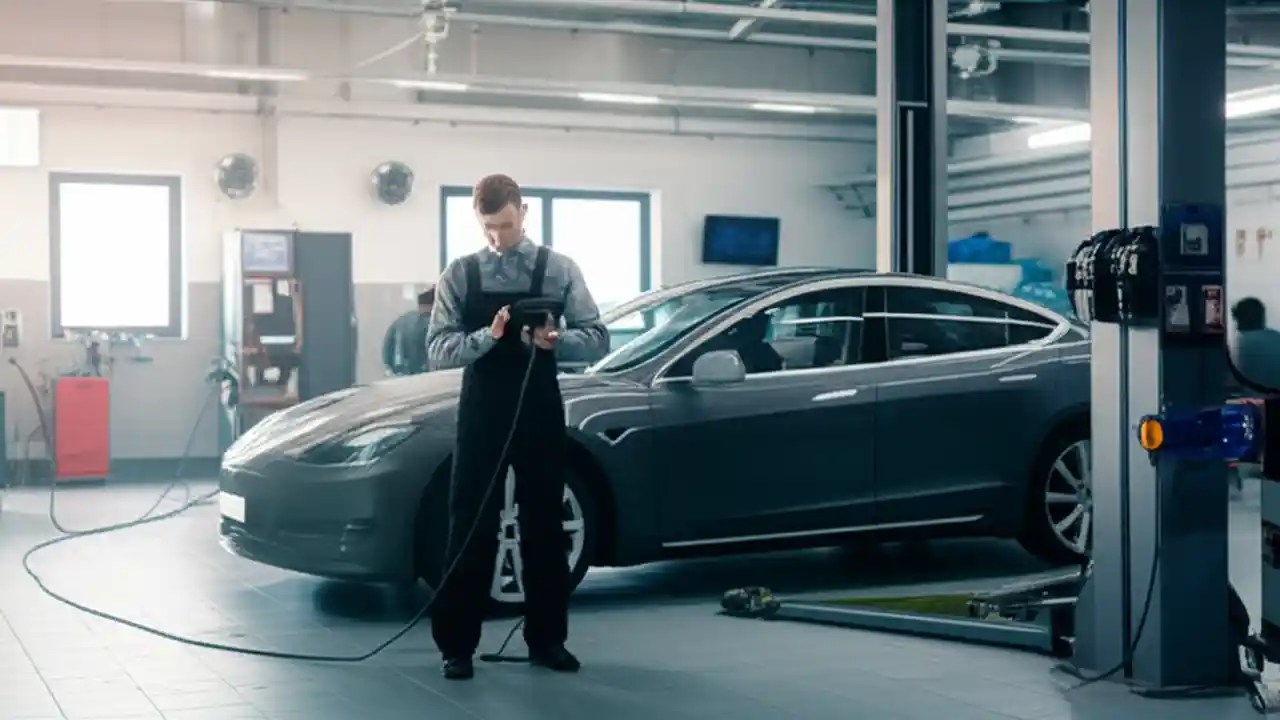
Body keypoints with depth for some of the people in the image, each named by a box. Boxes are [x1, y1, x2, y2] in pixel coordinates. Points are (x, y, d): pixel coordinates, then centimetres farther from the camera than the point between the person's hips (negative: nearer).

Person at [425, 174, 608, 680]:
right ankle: (457, 645, 8)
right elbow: (437, 350, -5)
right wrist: (486, 337, -23)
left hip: (541, 415, 1)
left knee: (544, 528, 9)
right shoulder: (459, 275, 2)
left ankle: (547, 640, 21)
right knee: (470, 530, 1)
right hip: (481, 416, 0)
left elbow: (597, 340, -2)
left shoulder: (560, 270, 1)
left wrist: (556, 341, -22)